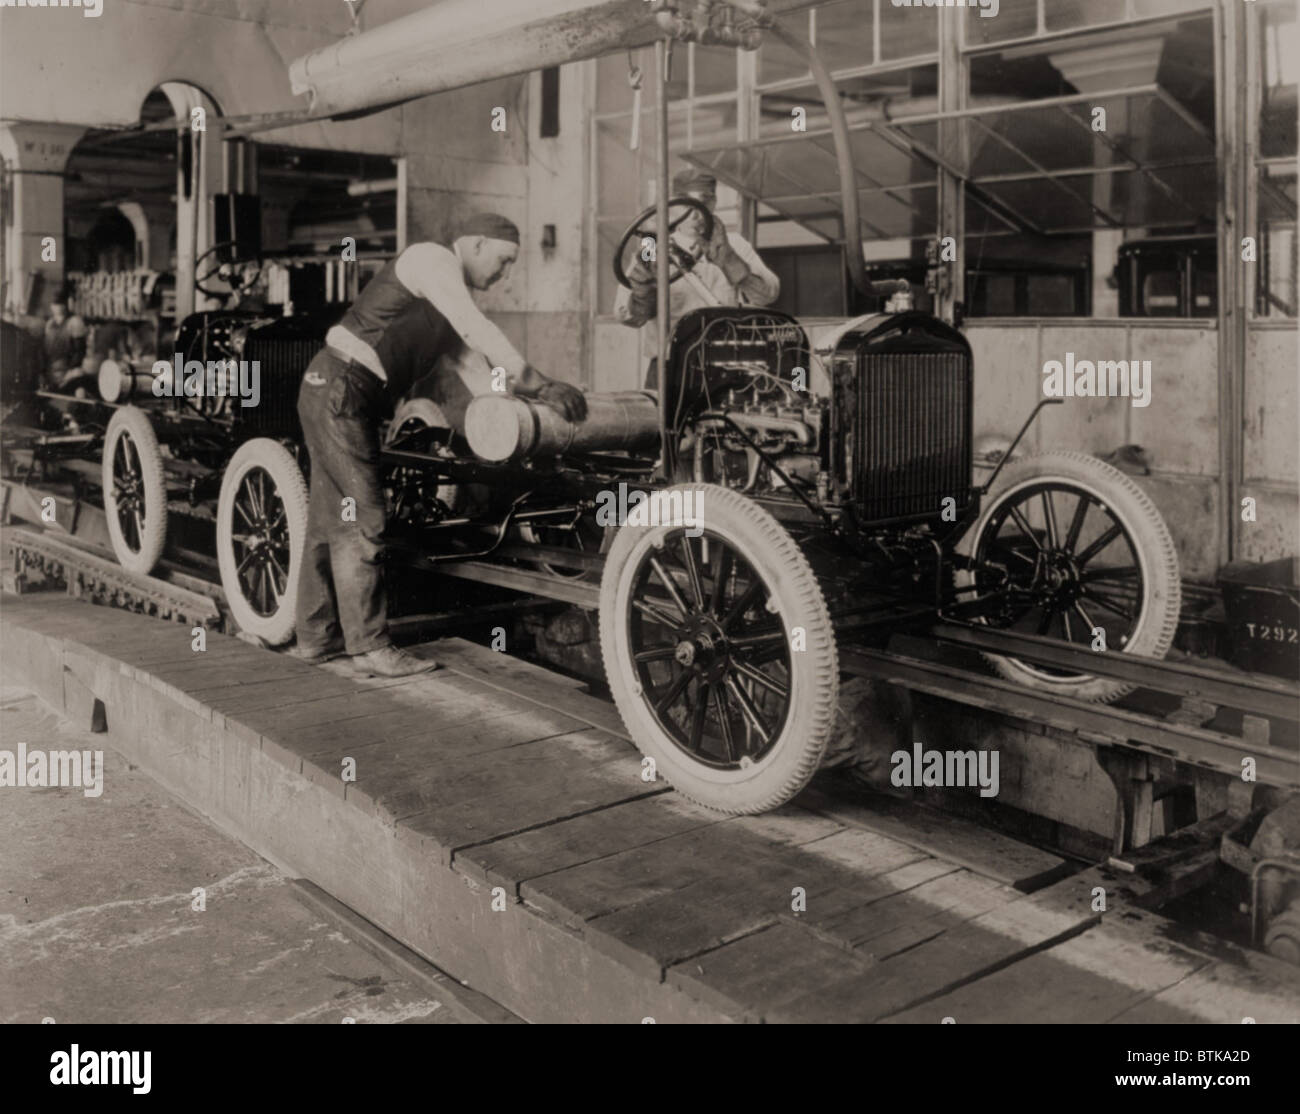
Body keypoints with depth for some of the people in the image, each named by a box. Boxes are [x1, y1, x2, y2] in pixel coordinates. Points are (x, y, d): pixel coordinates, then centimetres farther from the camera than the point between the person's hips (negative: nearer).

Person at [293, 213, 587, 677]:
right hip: (339, 390, -10)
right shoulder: (433, 260, -10)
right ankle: (369, 643, -3)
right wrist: (540, 385, -23)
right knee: (360, 520, -8)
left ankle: (315, 636, 20)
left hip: (351, 397, 10)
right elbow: (476, 329, -22)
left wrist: (522, 398, 9)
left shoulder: (452, 294, 20)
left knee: (331, 519, 12)